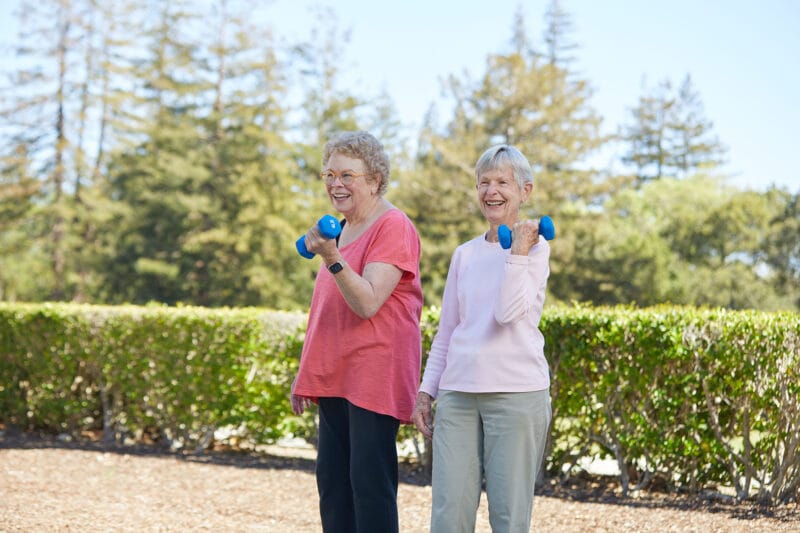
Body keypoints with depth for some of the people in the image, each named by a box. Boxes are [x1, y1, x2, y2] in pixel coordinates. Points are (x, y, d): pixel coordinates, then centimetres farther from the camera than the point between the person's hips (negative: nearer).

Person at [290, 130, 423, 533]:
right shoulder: (341, 229, 17)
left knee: (369, 484, -8)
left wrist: (331, 258, -31)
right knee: (332, 481, 10)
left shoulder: (392, 227, -10)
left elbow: (368, 303, -20)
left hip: (374, 376, -9)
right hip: (336, 379, 9)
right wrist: (307, 371, 21)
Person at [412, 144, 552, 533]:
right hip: (457, 394, 4)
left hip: (517, 394, -4)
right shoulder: (465, 255, 16)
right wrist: (425, 391, 12)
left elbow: (508, 311, -14)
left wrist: (518, 250, -12)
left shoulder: (535, 247, 2)